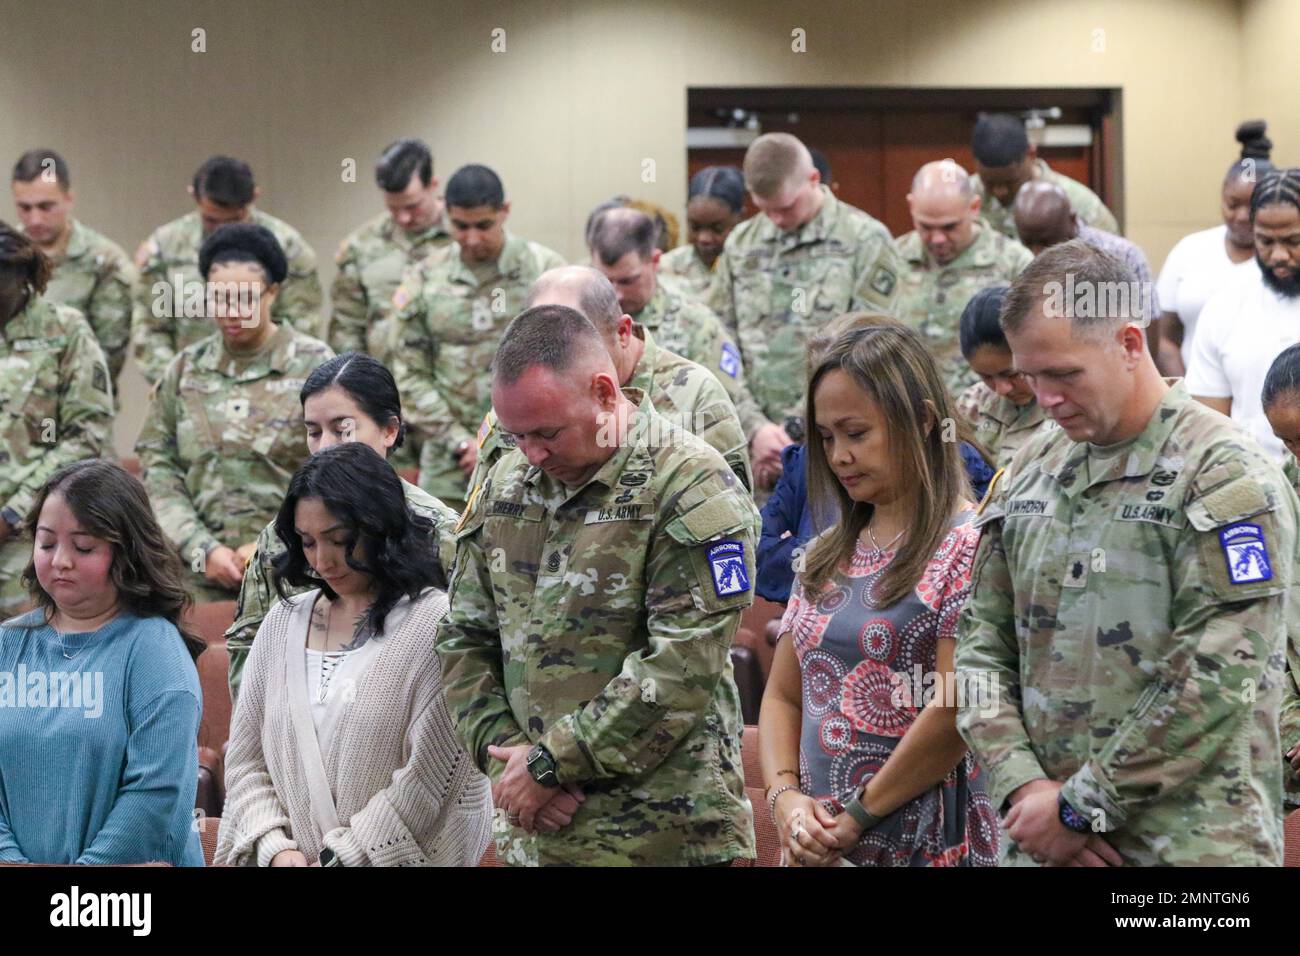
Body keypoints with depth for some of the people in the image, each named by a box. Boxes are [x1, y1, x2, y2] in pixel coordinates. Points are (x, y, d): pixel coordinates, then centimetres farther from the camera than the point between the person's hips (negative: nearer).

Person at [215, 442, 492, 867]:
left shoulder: (435, 624, -4)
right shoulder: (284, 620, 12)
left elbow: (430, 781, -9)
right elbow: (245, 760, 13)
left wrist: (340, 856, -9)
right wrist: (275, 847, -2)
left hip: (396, 859, -4)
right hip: (294, 861, 4)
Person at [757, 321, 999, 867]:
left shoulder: (968, 546, -9)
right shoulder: (826, 557, 13)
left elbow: (957, 712, -16)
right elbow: (783, 695, 13)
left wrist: (857, 815, -12)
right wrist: (785, 797, -5)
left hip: (924, 843, -6)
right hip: (819, 844, 6)